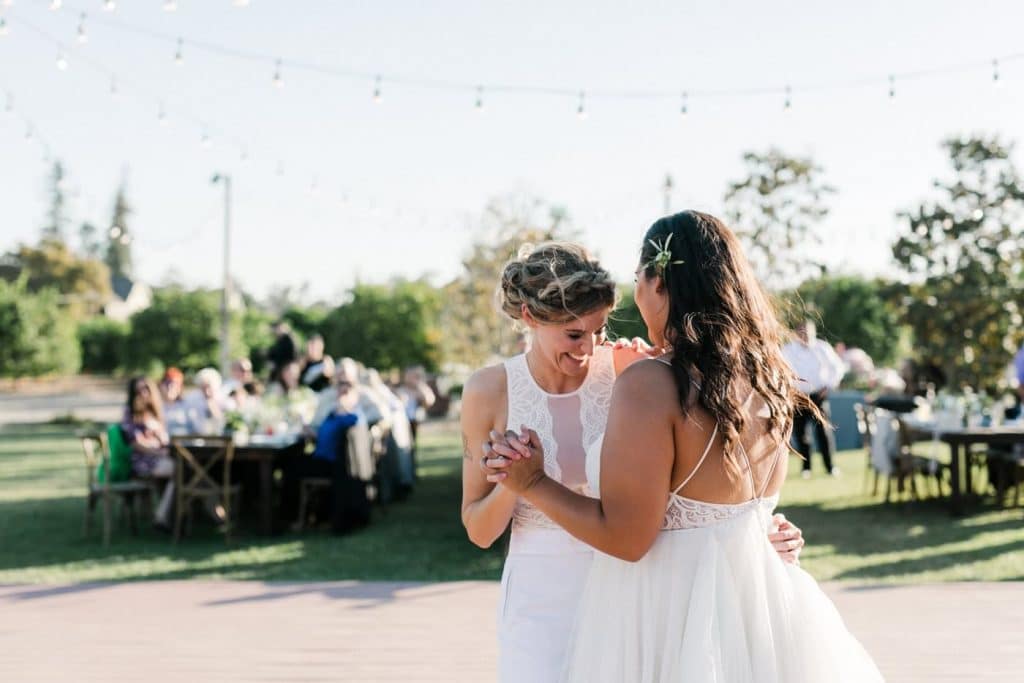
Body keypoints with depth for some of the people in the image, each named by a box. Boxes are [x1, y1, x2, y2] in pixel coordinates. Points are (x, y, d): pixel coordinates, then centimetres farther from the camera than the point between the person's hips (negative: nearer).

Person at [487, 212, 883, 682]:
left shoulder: (649, 385, -20)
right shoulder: (765, 376, 2)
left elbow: (625, 537, -20)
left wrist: (534, 485, -8)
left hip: (670, 609, -7)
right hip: (755, 597, 7)